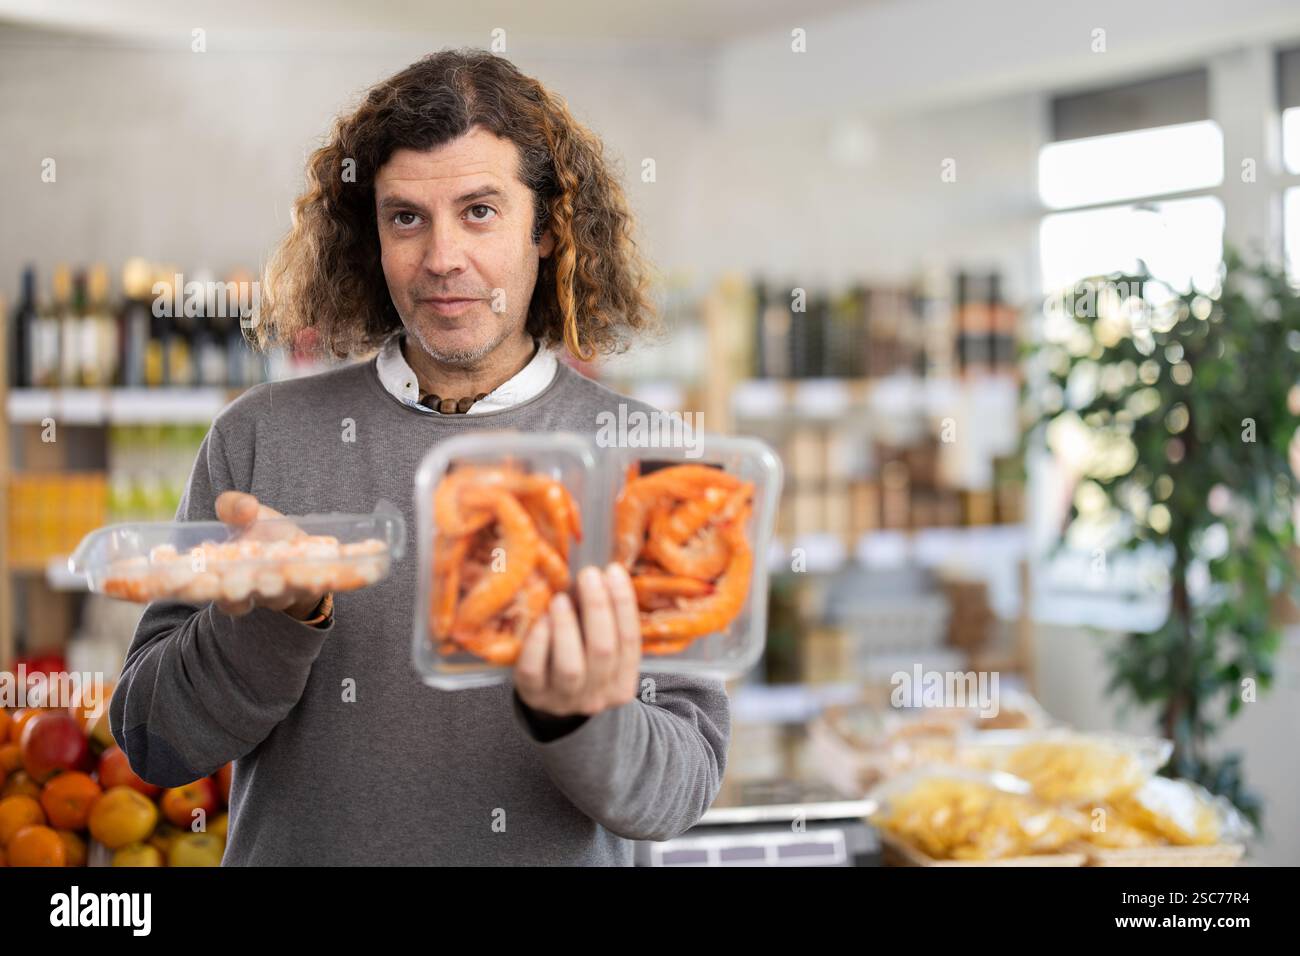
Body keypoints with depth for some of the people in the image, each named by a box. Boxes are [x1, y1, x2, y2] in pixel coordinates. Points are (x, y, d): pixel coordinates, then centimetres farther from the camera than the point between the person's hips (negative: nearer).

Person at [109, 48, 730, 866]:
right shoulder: (262, 438, -1)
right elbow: (153, 743, 0)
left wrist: (577, 724, -25)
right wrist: (279, 617, -17)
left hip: (559, 851, 0)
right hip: (295, 847, 0)